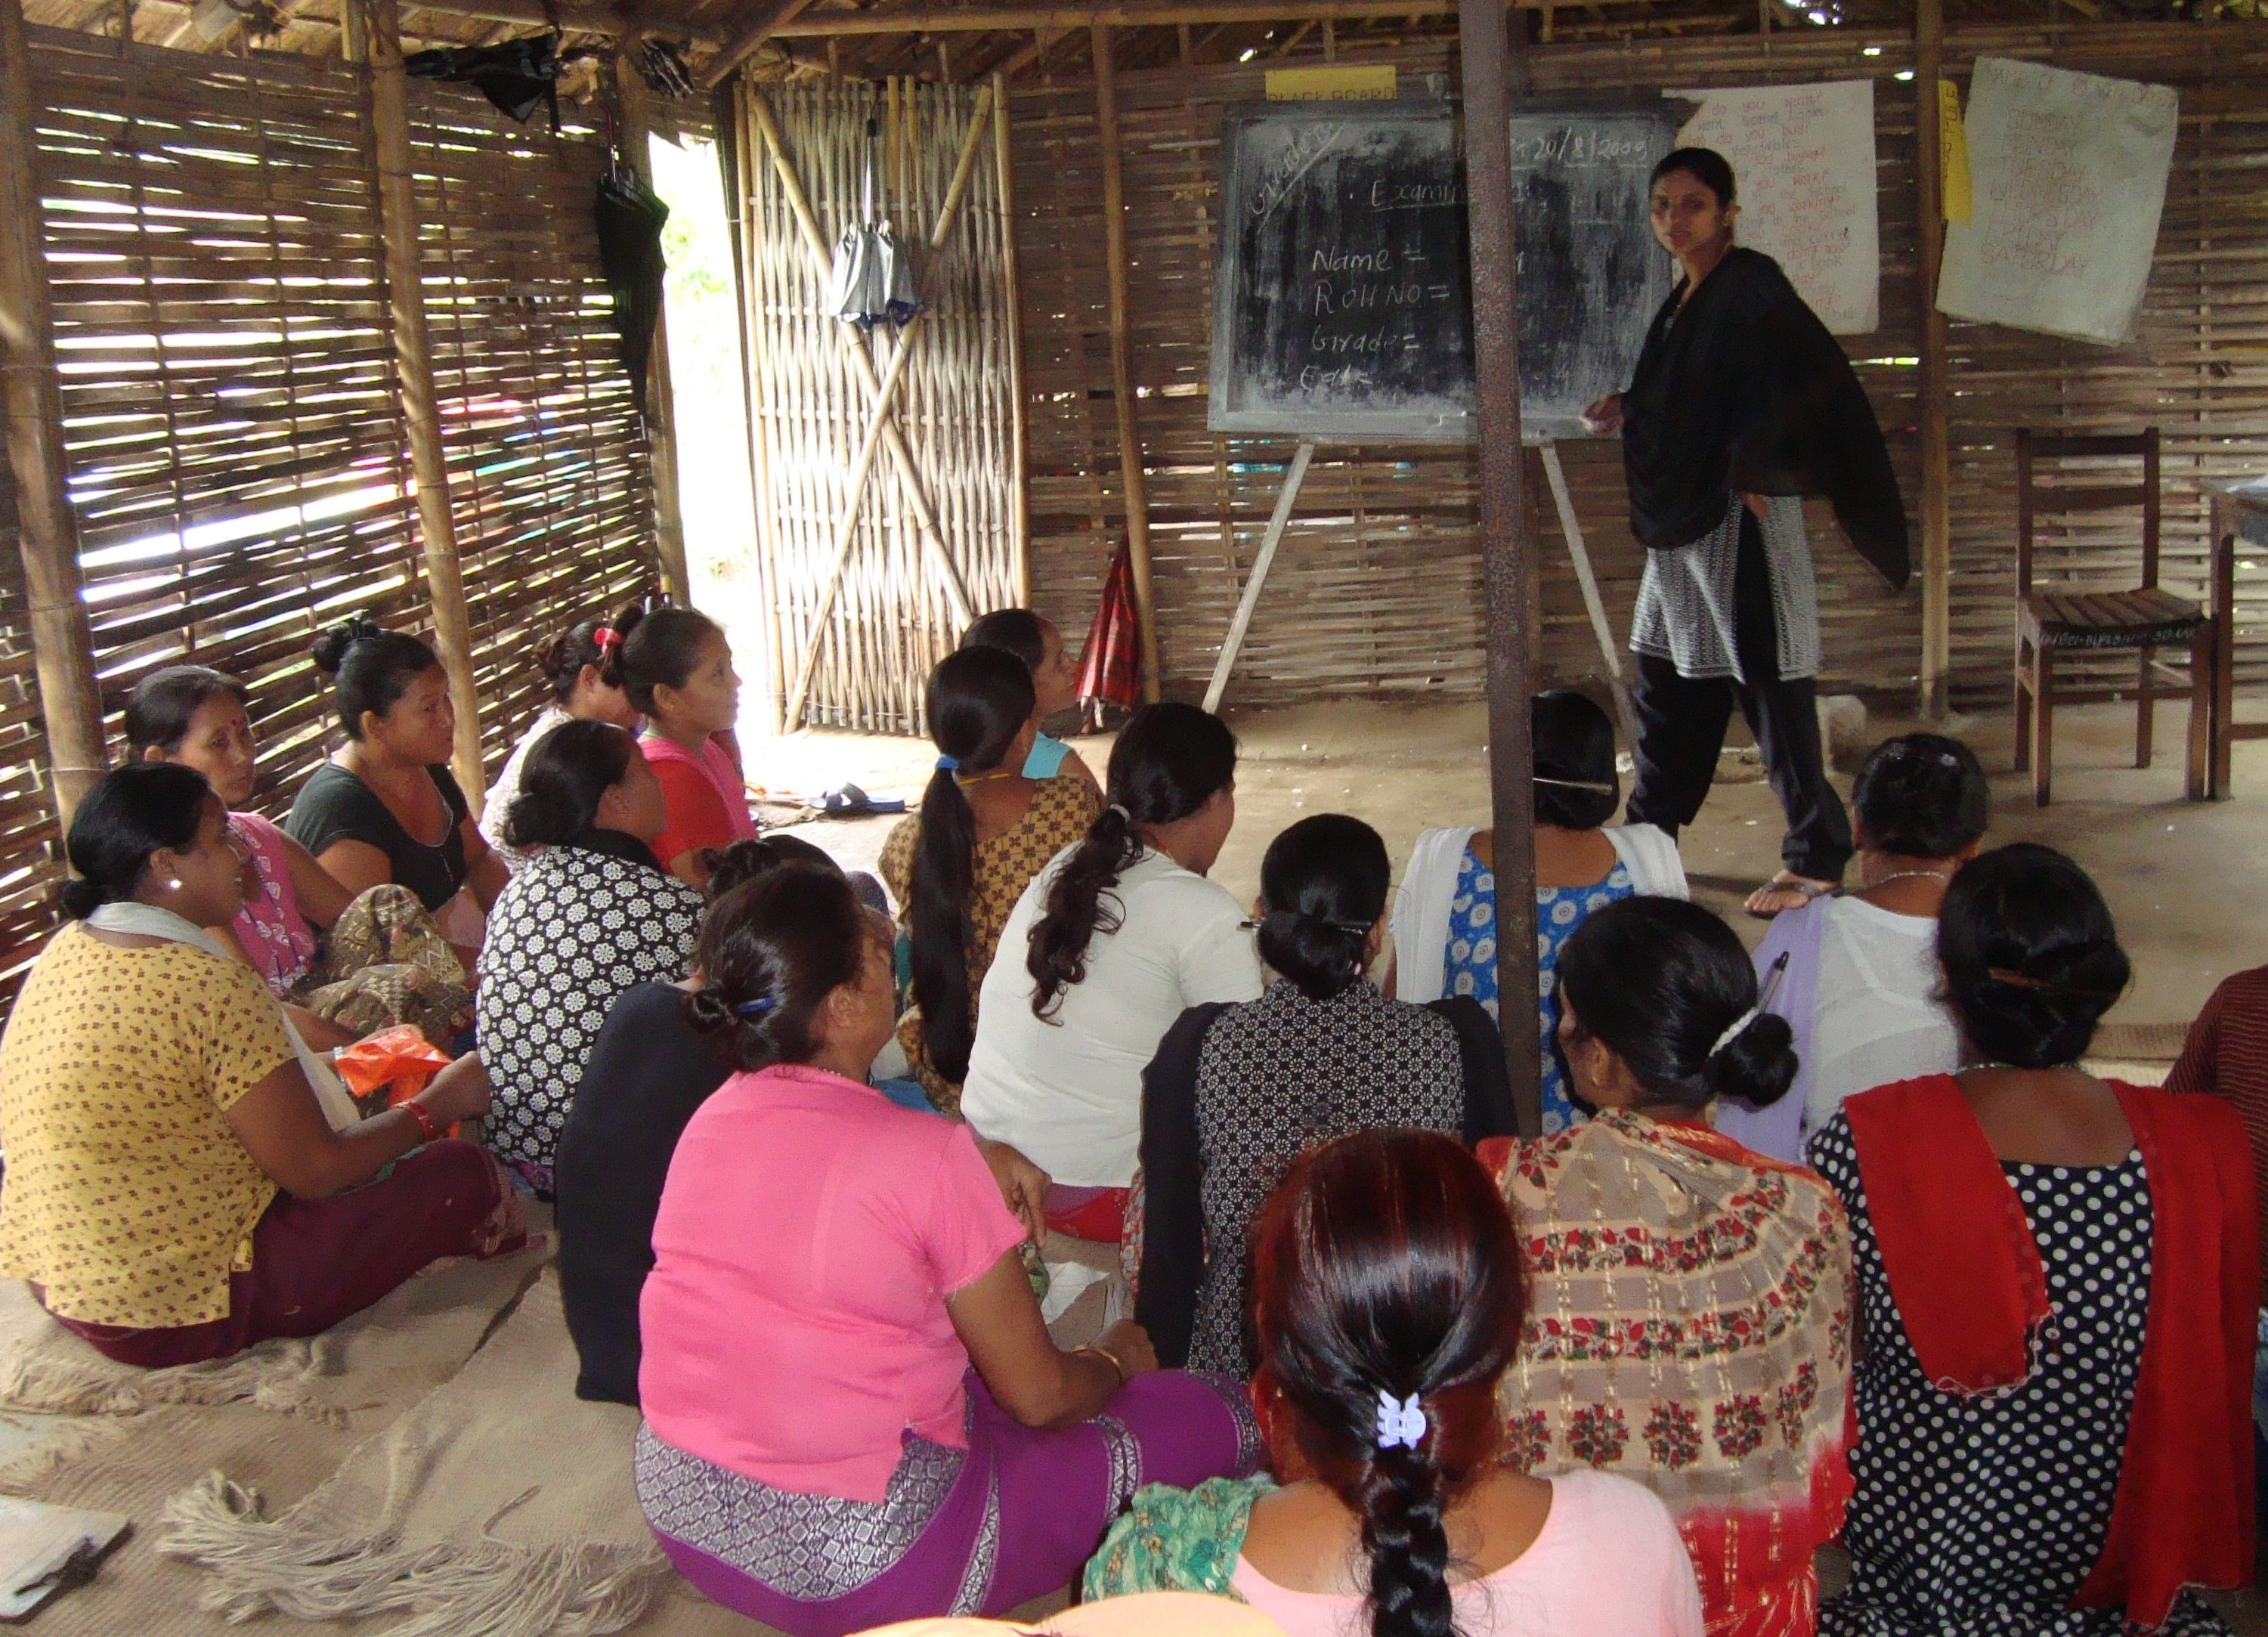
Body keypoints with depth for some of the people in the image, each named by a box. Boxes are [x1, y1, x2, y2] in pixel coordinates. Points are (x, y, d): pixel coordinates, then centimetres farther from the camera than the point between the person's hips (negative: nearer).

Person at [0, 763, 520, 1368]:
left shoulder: (67, 951, 3)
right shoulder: (209, 985, -24)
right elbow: (314, 1171, -18)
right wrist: (435, 1107, -2)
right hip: (177, 1312, -10)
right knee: (462, 1175, -4)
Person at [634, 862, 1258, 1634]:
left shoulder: (712, 1118, 0)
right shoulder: (931, 1160, -20)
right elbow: (1038, 1396, -10)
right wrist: (1116, 1359, 12)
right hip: (855, 1564, -7)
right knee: (1217, 1418, 0)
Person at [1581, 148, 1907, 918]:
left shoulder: (1750, 287, -13)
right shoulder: (1684, 300, 14)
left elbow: (1818, 381, -24)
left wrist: (1752, 464, -23)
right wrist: (1626, 408, 10)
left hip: (1741, 518, -9)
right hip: (1682, 521, 9)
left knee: (1770, 689, -2)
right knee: (1663, 682, 16)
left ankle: (1815, 859, 10)